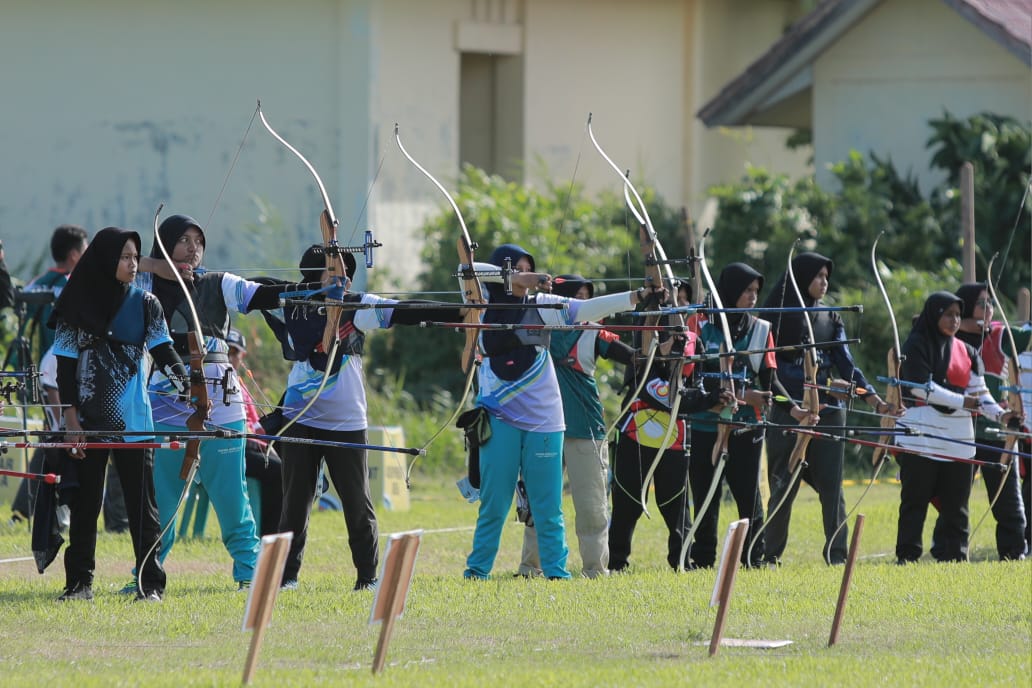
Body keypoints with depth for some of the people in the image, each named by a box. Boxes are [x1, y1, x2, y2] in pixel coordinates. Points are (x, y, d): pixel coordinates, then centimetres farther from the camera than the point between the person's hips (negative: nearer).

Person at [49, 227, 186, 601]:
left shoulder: (144, 304, 4)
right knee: (84, 503, 3)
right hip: (90, 419, 0)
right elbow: (66, 366, 2)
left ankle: (151, 583, 2)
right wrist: (71, 419, -4)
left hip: (133, 421, 0)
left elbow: (163, 351, -1)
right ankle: (79, 583, 11)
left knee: (141, 502, -2)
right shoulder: (77, 305, 1)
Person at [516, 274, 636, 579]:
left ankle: (595, 568, 5)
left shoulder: (592, 335, 3)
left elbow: (634, 357, -3)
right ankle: (531, 566, 13)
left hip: (586, 431, -1)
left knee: (591, 505, -1)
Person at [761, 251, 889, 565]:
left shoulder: (830, 319, 13)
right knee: (783, 489, -2)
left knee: (832, 488, 1)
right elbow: (773, 371, -9)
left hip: (829, 413, 4)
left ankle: (837, 556, 2)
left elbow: (845, 363, 7)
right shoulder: (778, 319, -2)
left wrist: (874, 398, -6)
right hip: (789, 413, -4)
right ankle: (771, 557, 6)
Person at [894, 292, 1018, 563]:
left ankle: (952, 556, 9)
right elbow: (921, 387, -12)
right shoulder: (916, 346, -2)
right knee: (915, 501, -4)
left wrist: (1000, 414, -8)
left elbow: (978, 391, 9)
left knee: (955, 503, 5)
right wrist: (962, 402, -13)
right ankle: (907, 557, -2)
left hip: (958, 439, 5)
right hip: (921, 437, -5)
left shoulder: (966, 352, 15)